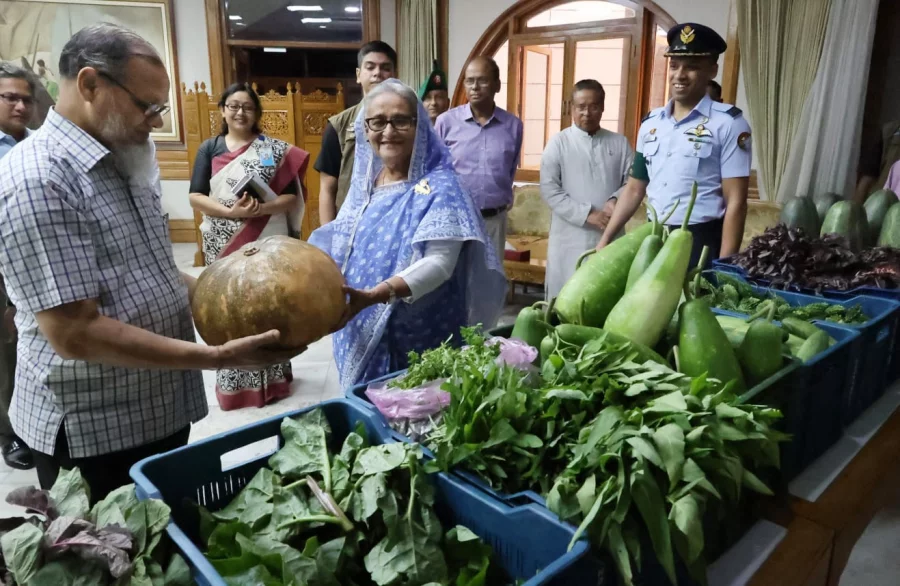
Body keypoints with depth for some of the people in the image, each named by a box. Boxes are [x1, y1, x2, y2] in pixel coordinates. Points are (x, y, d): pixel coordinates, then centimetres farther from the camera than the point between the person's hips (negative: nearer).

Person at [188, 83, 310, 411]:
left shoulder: (275, 149, 3)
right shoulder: (209, 148, 7)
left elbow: (291, 196, -2)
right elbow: (196, 197, -1)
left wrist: (262, 209, -20)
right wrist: (230, 212, -18)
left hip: (267, 243, -1)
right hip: (223, 245, 2)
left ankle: (270, 377, 18)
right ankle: (234, 382, 19)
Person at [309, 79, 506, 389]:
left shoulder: (438, 186, -13)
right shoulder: (363, 184, 7)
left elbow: (439, 263, -23)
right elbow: (340, 249, 10)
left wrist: (374, 295, -34)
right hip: (361, 336, 6)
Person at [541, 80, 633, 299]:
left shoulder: (619, 143, 10)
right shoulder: (558, 143, 1)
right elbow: (549, 190, -7)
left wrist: (616, 201, -14)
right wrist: (588, 214, -14)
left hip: (611, 237, 2)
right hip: (570, 238, -2)